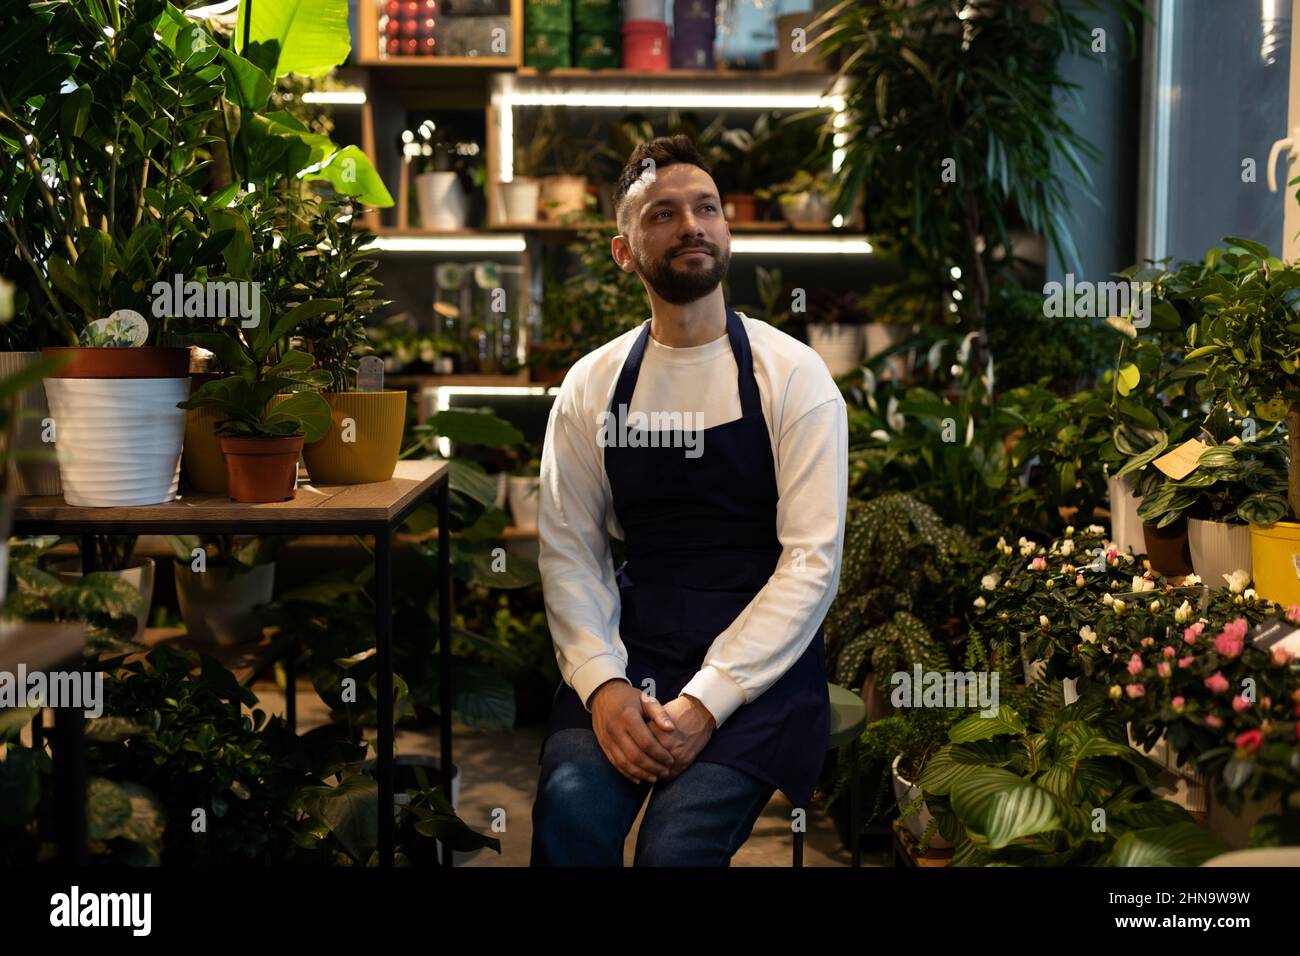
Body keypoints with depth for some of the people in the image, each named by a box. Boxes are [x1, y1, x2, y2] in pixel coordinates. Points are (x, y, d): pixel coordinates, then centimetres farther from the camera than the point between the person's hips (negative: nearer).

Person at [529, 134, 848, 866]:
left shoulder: (793, 375, -3)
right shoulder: (592, 384, 6)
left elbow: (813, 560, -9)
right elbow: (568, 548, 3)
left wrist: (705, 701, -17)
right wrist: (602, 682, -14)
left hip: (759, 657, -2)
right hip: (632, 645, 2)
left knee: (679, 840, -25)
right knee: (572, 807, -26)